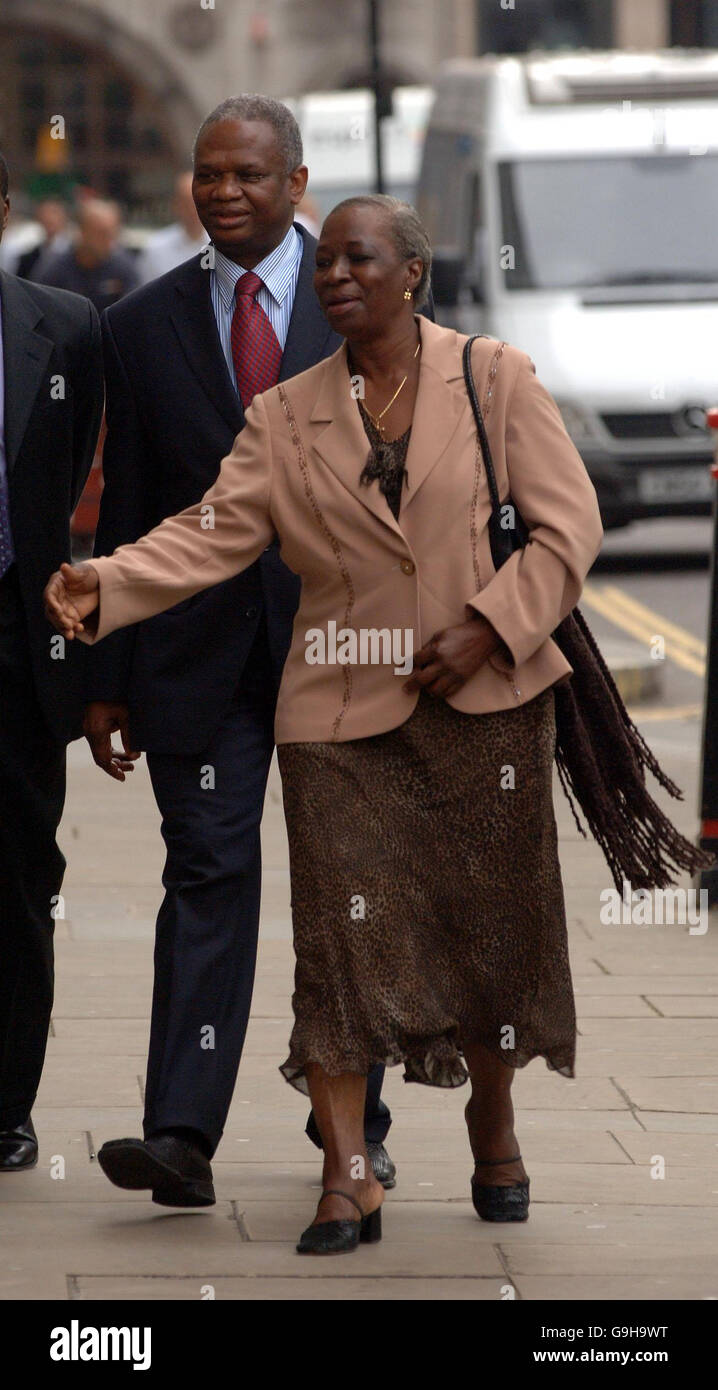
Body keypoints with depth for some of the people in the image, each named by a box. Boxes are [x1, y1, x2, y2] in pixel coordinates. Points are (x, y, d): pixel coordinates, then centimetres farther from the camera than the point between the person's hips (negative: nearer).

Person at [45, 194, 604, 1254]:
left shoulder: (496, 380, 2)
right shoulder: (287, 415, 7)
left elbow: (568, 525, -1)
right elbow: (216, 531, -2)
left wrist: (489, 625, -13)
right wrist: (104, 585, -18)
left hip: (487, 698, -1)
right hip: (343, 709, 1)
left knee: (490, 919, 6)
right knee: (343, 928, -8)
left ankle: (493, 1125, 30)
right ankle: (348, 1179, -6)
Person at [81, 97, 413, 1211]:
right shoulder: (142, 326, 5)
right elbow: (124, 517, 7)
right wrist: (108, 683, 4)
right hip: (200, 646, 0)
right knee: (208, 877, -6)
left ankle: (354, 1121, 20)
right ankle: (182, 1136, -11)